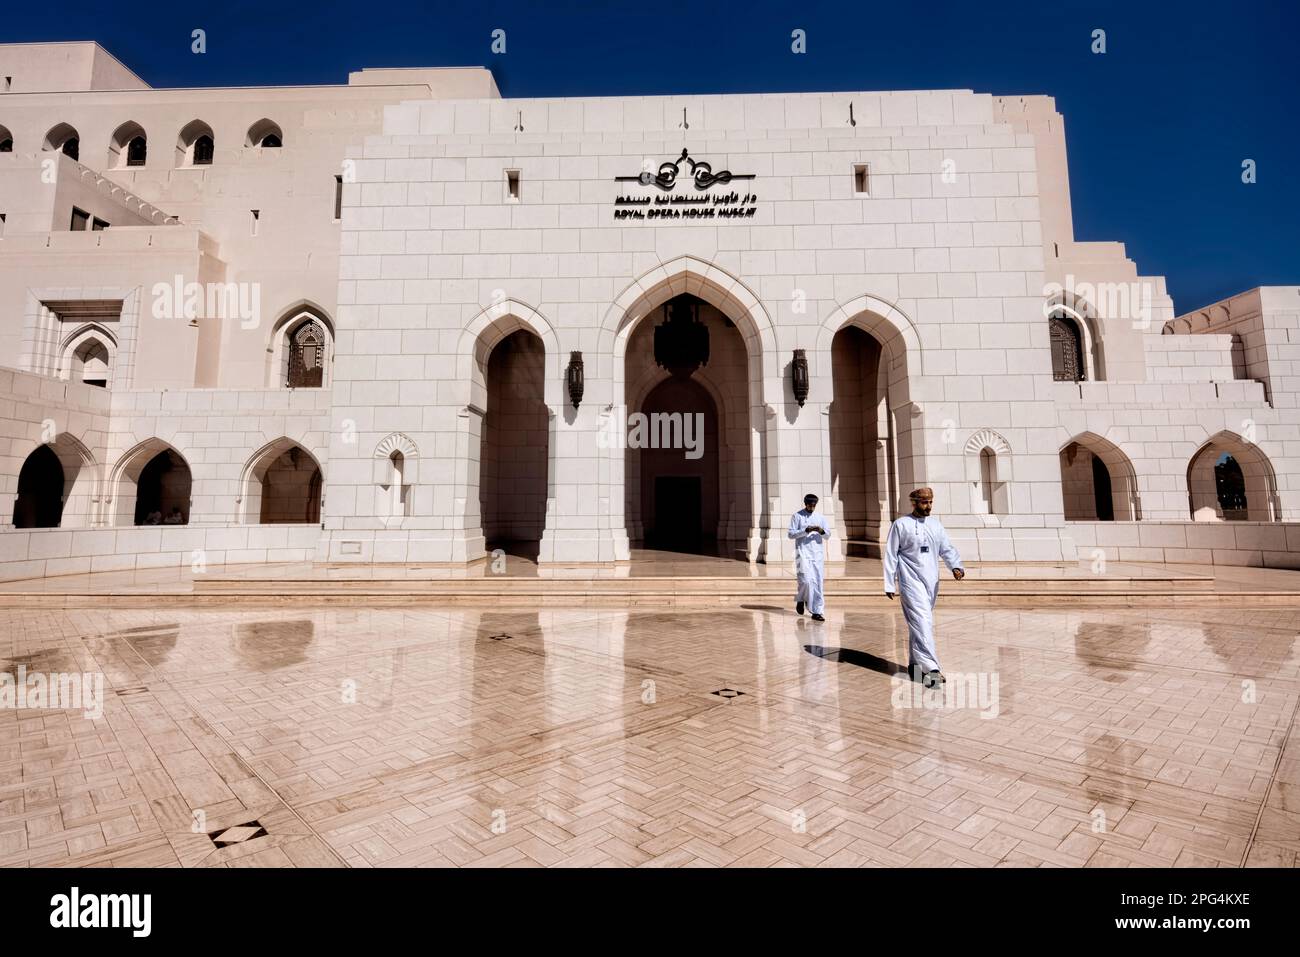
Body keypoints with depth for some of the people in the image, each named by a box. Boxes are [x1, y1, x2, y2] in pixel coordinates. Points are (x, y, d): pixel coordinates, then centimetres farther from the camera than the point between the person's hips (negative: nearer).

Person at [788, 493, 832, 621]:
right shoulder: (797, 516, 1)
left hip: (817, 553, 4)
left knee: (817, 582, 1)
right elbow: (791, 534, -5)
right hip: (803, 552, -4)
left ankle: (817, 612, 5)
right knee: (806, 580, -12)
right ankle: (800, 600, 18)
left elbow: (828, 535, 10)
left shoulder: (820, 517, 11)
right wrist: (805, 531, -18)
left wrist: (822, 531, -13)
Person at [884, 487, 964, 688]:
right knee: (922, 622, -14)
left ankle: (914, 663, 25)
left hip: (931, 581, 5)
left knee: (922, 622, 13)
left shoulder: (936, 524, 11)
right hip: (911, 581, -5)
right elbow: (891, 555, -2)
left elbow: (947, 549, 6)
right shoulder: (901, 525, -3)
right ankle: (930, 668, -19)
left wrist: (956, 566, -15)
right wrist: (890, 584, -5)